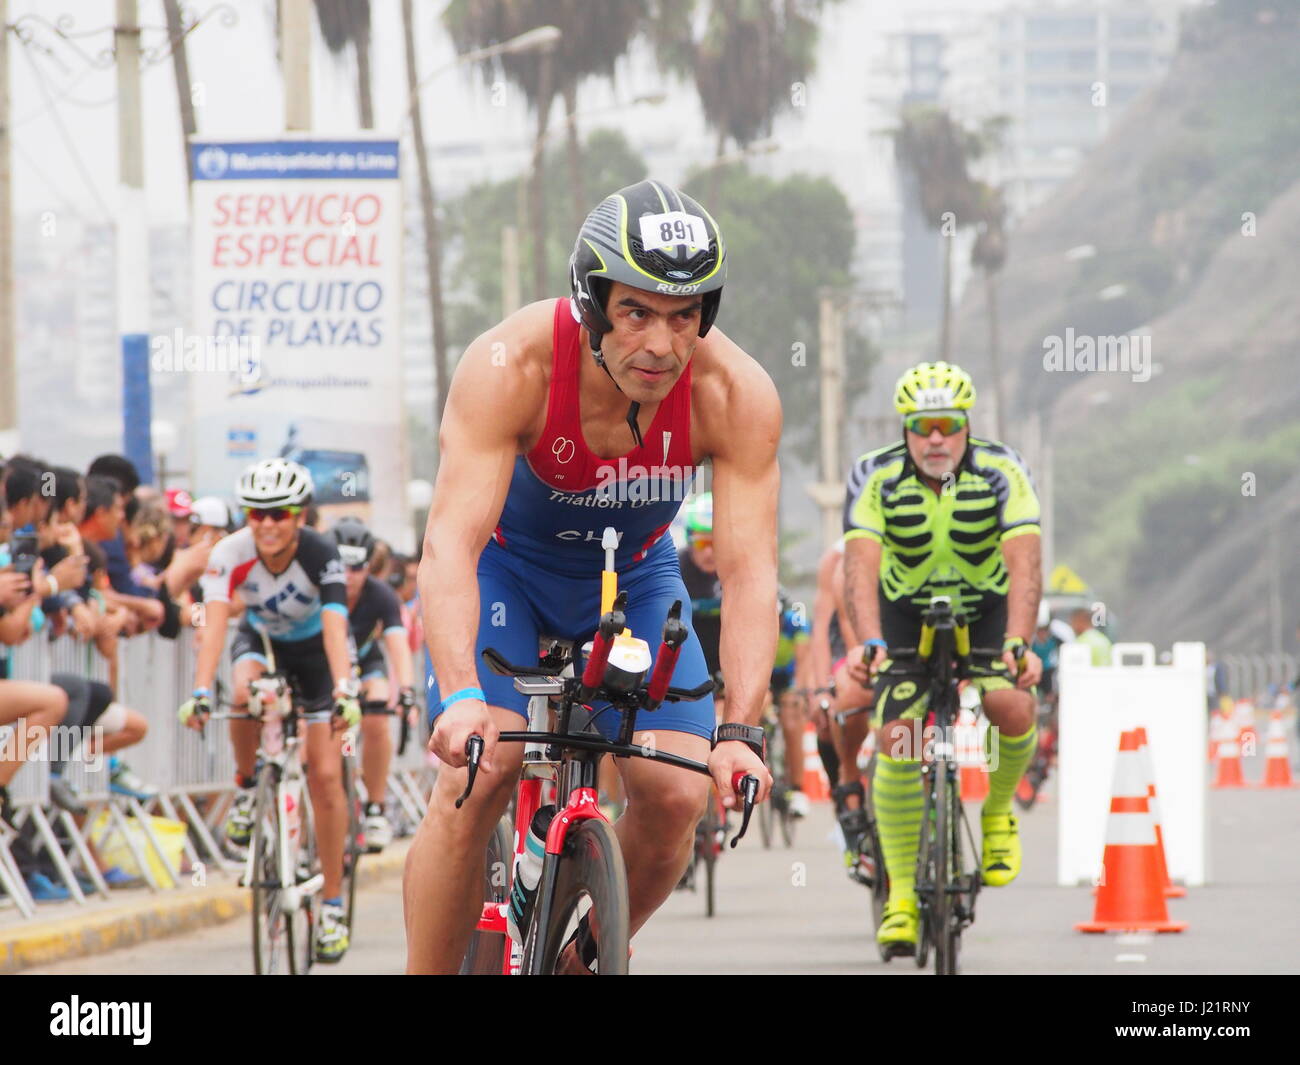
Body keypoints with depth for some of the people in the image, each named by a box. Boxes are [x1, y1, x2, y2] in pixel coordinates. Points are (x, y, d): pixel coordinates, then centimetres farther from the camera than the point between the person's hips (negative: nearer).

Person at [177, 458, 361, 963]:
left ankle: (333, 902, 0)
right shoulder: (232, 553, -28)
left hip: (315, 648, -1)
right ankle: (247, 787, -7)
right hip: (262, 639, 1)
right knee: (245, 692, -35)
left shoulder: (321, 555, -32)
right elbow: (214, 622, -38)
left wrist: (344, 692, -57)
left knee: (326, 775, -9)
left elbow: (335, 626, -42)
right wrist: (201, 692, -52)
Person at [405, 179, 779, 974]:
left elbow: (749, 569, -33)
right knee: (477, 779, -23)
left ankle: (580, 953, 14)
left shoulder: (737, 395, -29)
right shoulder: (512, 366, -35)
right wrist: (461, 696, -56)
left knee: (677, 797, -13)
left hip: (632, 575, 2)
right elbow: (452, 540, -42)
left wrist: (740, 730, -46)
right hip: (508, 569, -2)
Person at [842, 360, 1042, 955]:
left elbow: (1024, 562, -32)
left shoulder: (1001, 474, -22)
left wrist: (1018, 643, -47)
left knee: (1013, 710, -27)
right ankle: (901, 894, -7)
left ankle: (997, 809, 4)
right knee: (896, 741, -16)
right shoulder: (875, 478, -21)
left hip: (987, 613, 0)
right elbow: (861, 564, -33)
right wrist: (868, 642, -49)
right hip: (907, 616, 0)